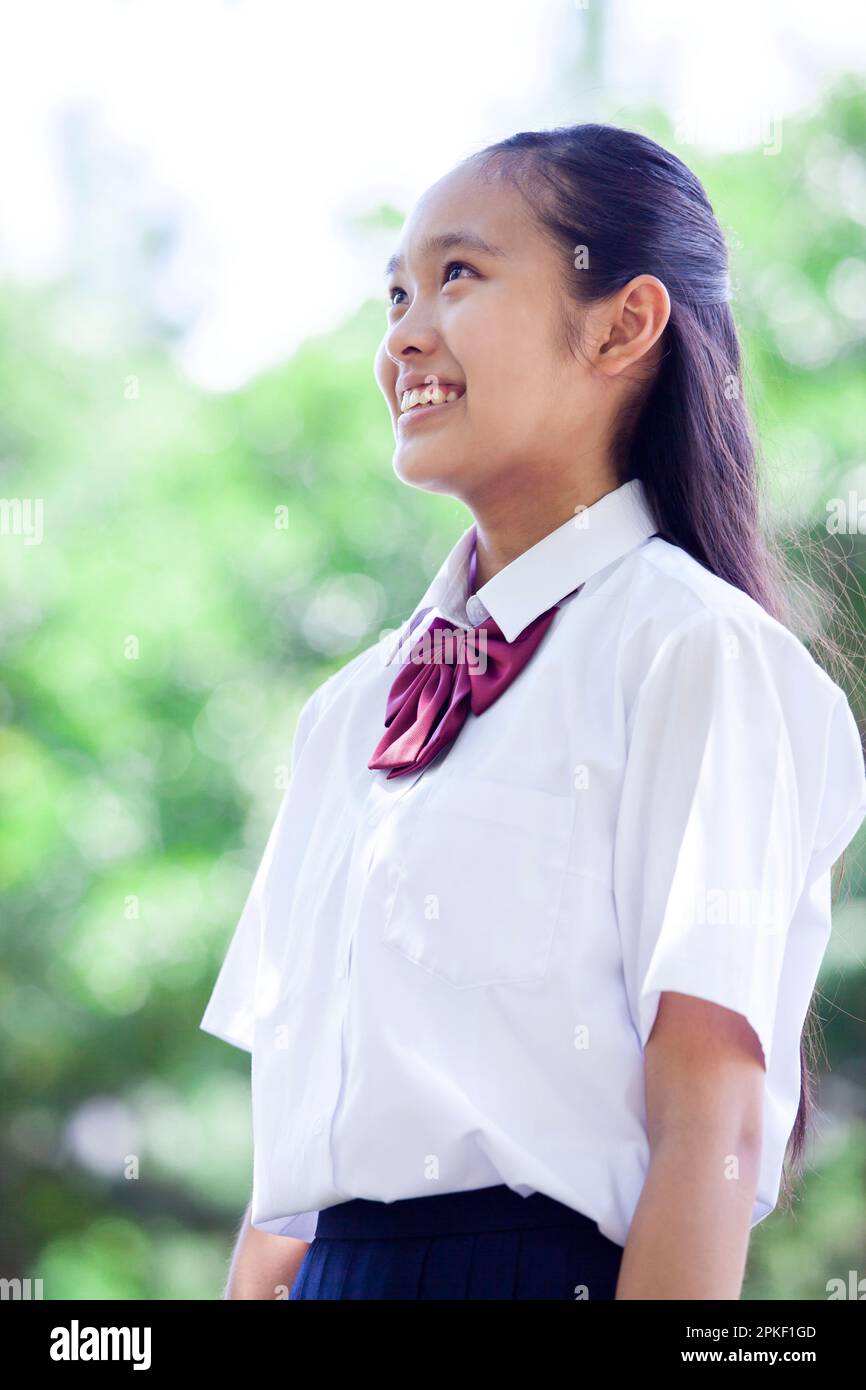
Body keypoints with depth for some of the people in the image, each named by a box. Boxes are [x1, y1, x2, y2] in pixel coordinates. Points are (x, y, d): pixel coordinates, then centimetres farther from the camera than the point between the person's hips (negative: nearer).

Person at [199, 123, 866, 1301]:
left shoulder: (687, 653, -7)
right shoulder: (355, 707, 15)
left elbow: (713, 1117, -15)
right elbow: (299, 1146, 15)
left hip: (546, 1262, -6)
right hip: (341, 1269, 6)